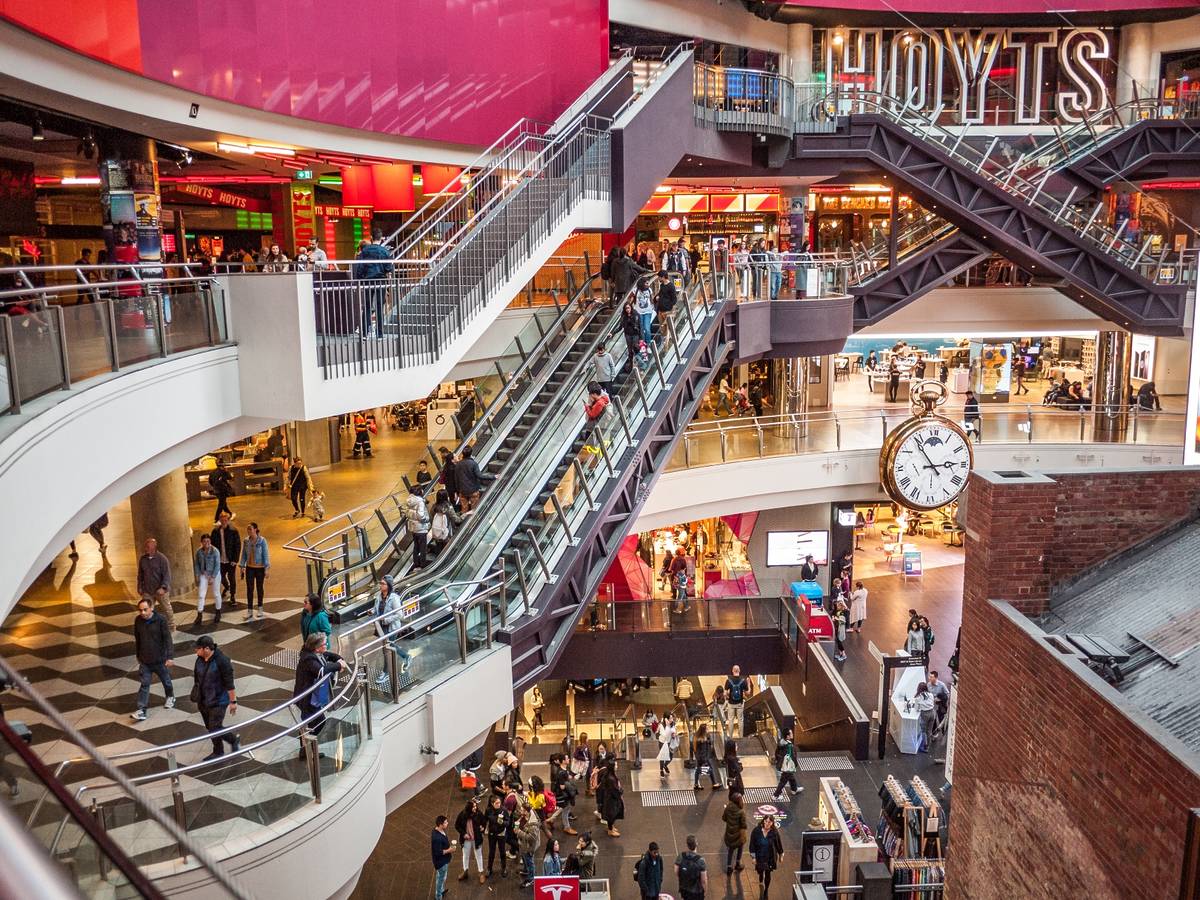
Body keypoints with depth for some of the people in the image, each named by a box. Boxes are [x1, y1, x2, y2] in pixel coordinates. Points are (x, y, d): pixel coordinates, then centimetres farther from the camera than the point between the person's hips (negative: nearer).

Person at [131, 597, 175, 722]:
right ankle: (141, 710, 2)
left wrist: (170, 657, -21)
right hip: (144, 660, 2)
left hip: (159, 659, -2)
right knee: (144, 684, 1)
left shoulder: (160, 620, -19)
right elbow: (137, 639, 7)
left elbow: (167, 639, -17)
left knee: (166, 680, 18)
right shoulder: (138, 620, -7)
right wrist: (137, 655, 15)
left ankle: (170, 697, 43)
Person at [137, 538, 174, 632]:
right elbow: (140, 574, 15)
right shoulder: (143, 559, 4)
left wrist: (163, 587, -25)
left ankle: (171, 627, 24)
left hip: (161, 591, -4)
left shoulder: (162, 559, -12)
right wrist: (140, 587, 13)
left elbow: (167, 575, -15)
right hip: (147, 591, 4)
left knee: (167, 610, 8)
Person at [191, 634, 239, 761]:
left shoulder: (222, 661, -24)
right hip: (203, 701, 7)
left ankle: (234, 739, 19)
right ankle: (218, 752, 33)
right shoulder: (200, 659, -4)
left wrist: (233, 702, -15)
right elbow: (196, 679, 11)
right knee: (210, 728, 16)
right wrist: (196, 698, 19)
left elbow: (229, 684, -19)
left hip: (218, 702, -7)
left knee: (215, 729, -7)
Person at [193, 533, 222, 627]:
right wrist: (197, 575, -4)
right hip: (203, 574, 3)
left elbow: (217, 565, -15)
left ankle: (218, 614, 25)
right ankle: (199, 615, 4)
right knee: (200, 595, -2)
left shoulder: (215, 551, -16)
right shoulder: (199, 552, -5)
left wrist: (212, 577, -18)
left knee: (216, 594, 8)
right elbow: (196, 564, 4)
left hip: (214, 574, -3)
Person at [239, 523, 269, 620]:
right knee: (249, 589, 0)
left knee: (259, 588, 11)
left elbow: (265, 555, -9)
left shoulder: (262, 541, -12)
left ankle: (260, 609, 27)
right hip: (249, 568, 2)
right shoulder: (246, 541, -2)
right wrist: (242, 567, 3)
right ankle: (249, 612, 4)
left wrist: (267, 569, -11)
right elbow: (244, 555, 6)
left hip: (260, 568, -2)